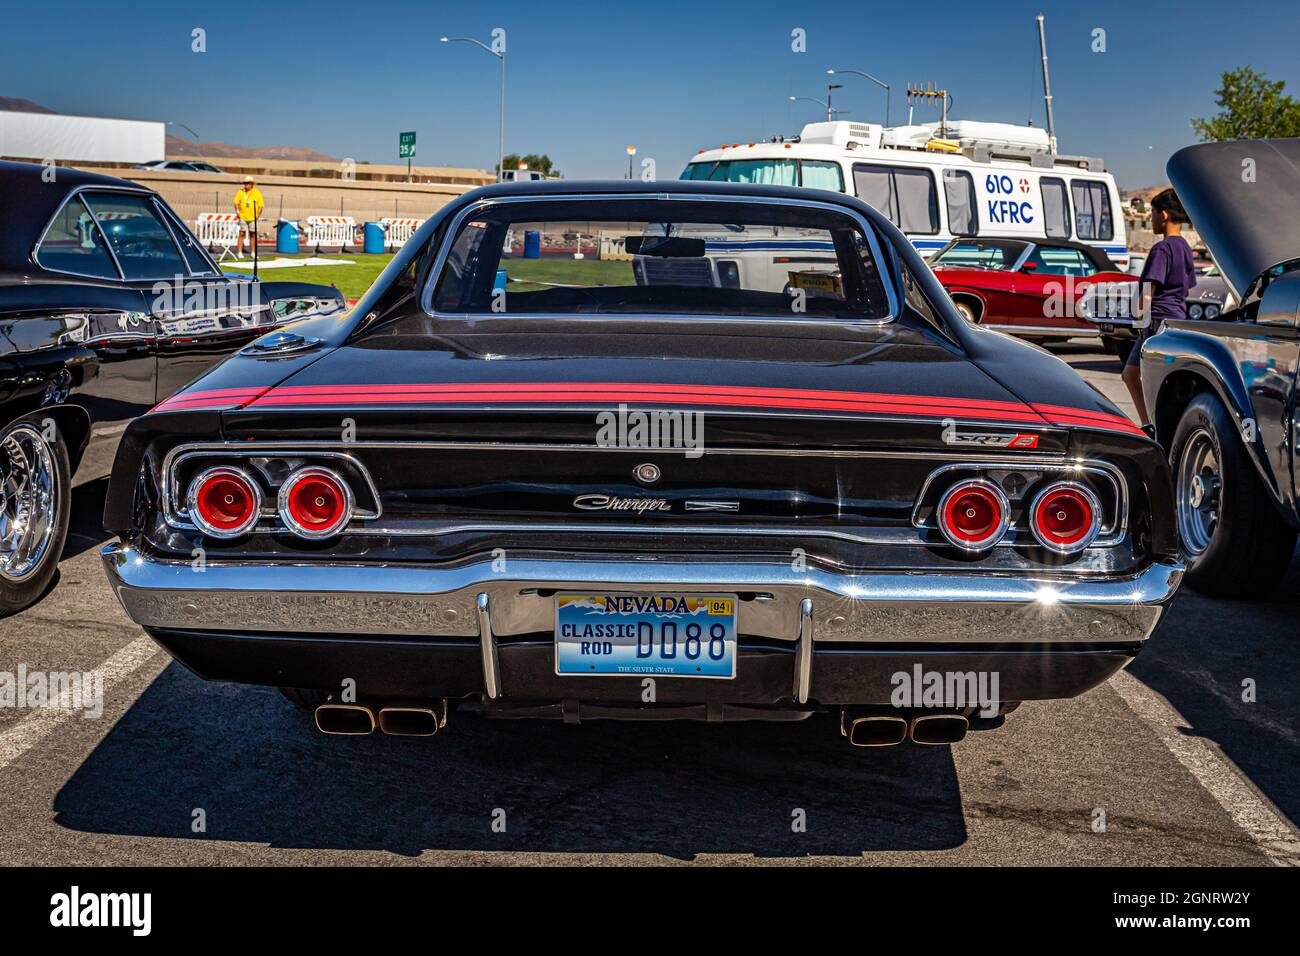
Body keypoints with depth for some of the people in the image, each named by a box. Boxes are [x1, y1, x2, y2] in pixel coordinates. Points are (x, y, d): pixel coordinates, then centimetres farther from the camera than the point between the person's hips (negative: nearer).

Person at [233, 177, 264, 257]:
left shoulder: (257, 193, 2)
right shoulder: (240, 192, 2)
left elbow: (261, 205, 3)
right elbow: (236, 203, 7)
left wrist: (257, 216, -4)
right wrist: (237, 212, -6)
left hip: (253, 218, 1)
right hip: (243, 217, -1)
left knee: (252, 234, 8)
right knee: (241, 234, -4)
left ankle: (253, 252, 16)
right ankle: (239, 252, -3)